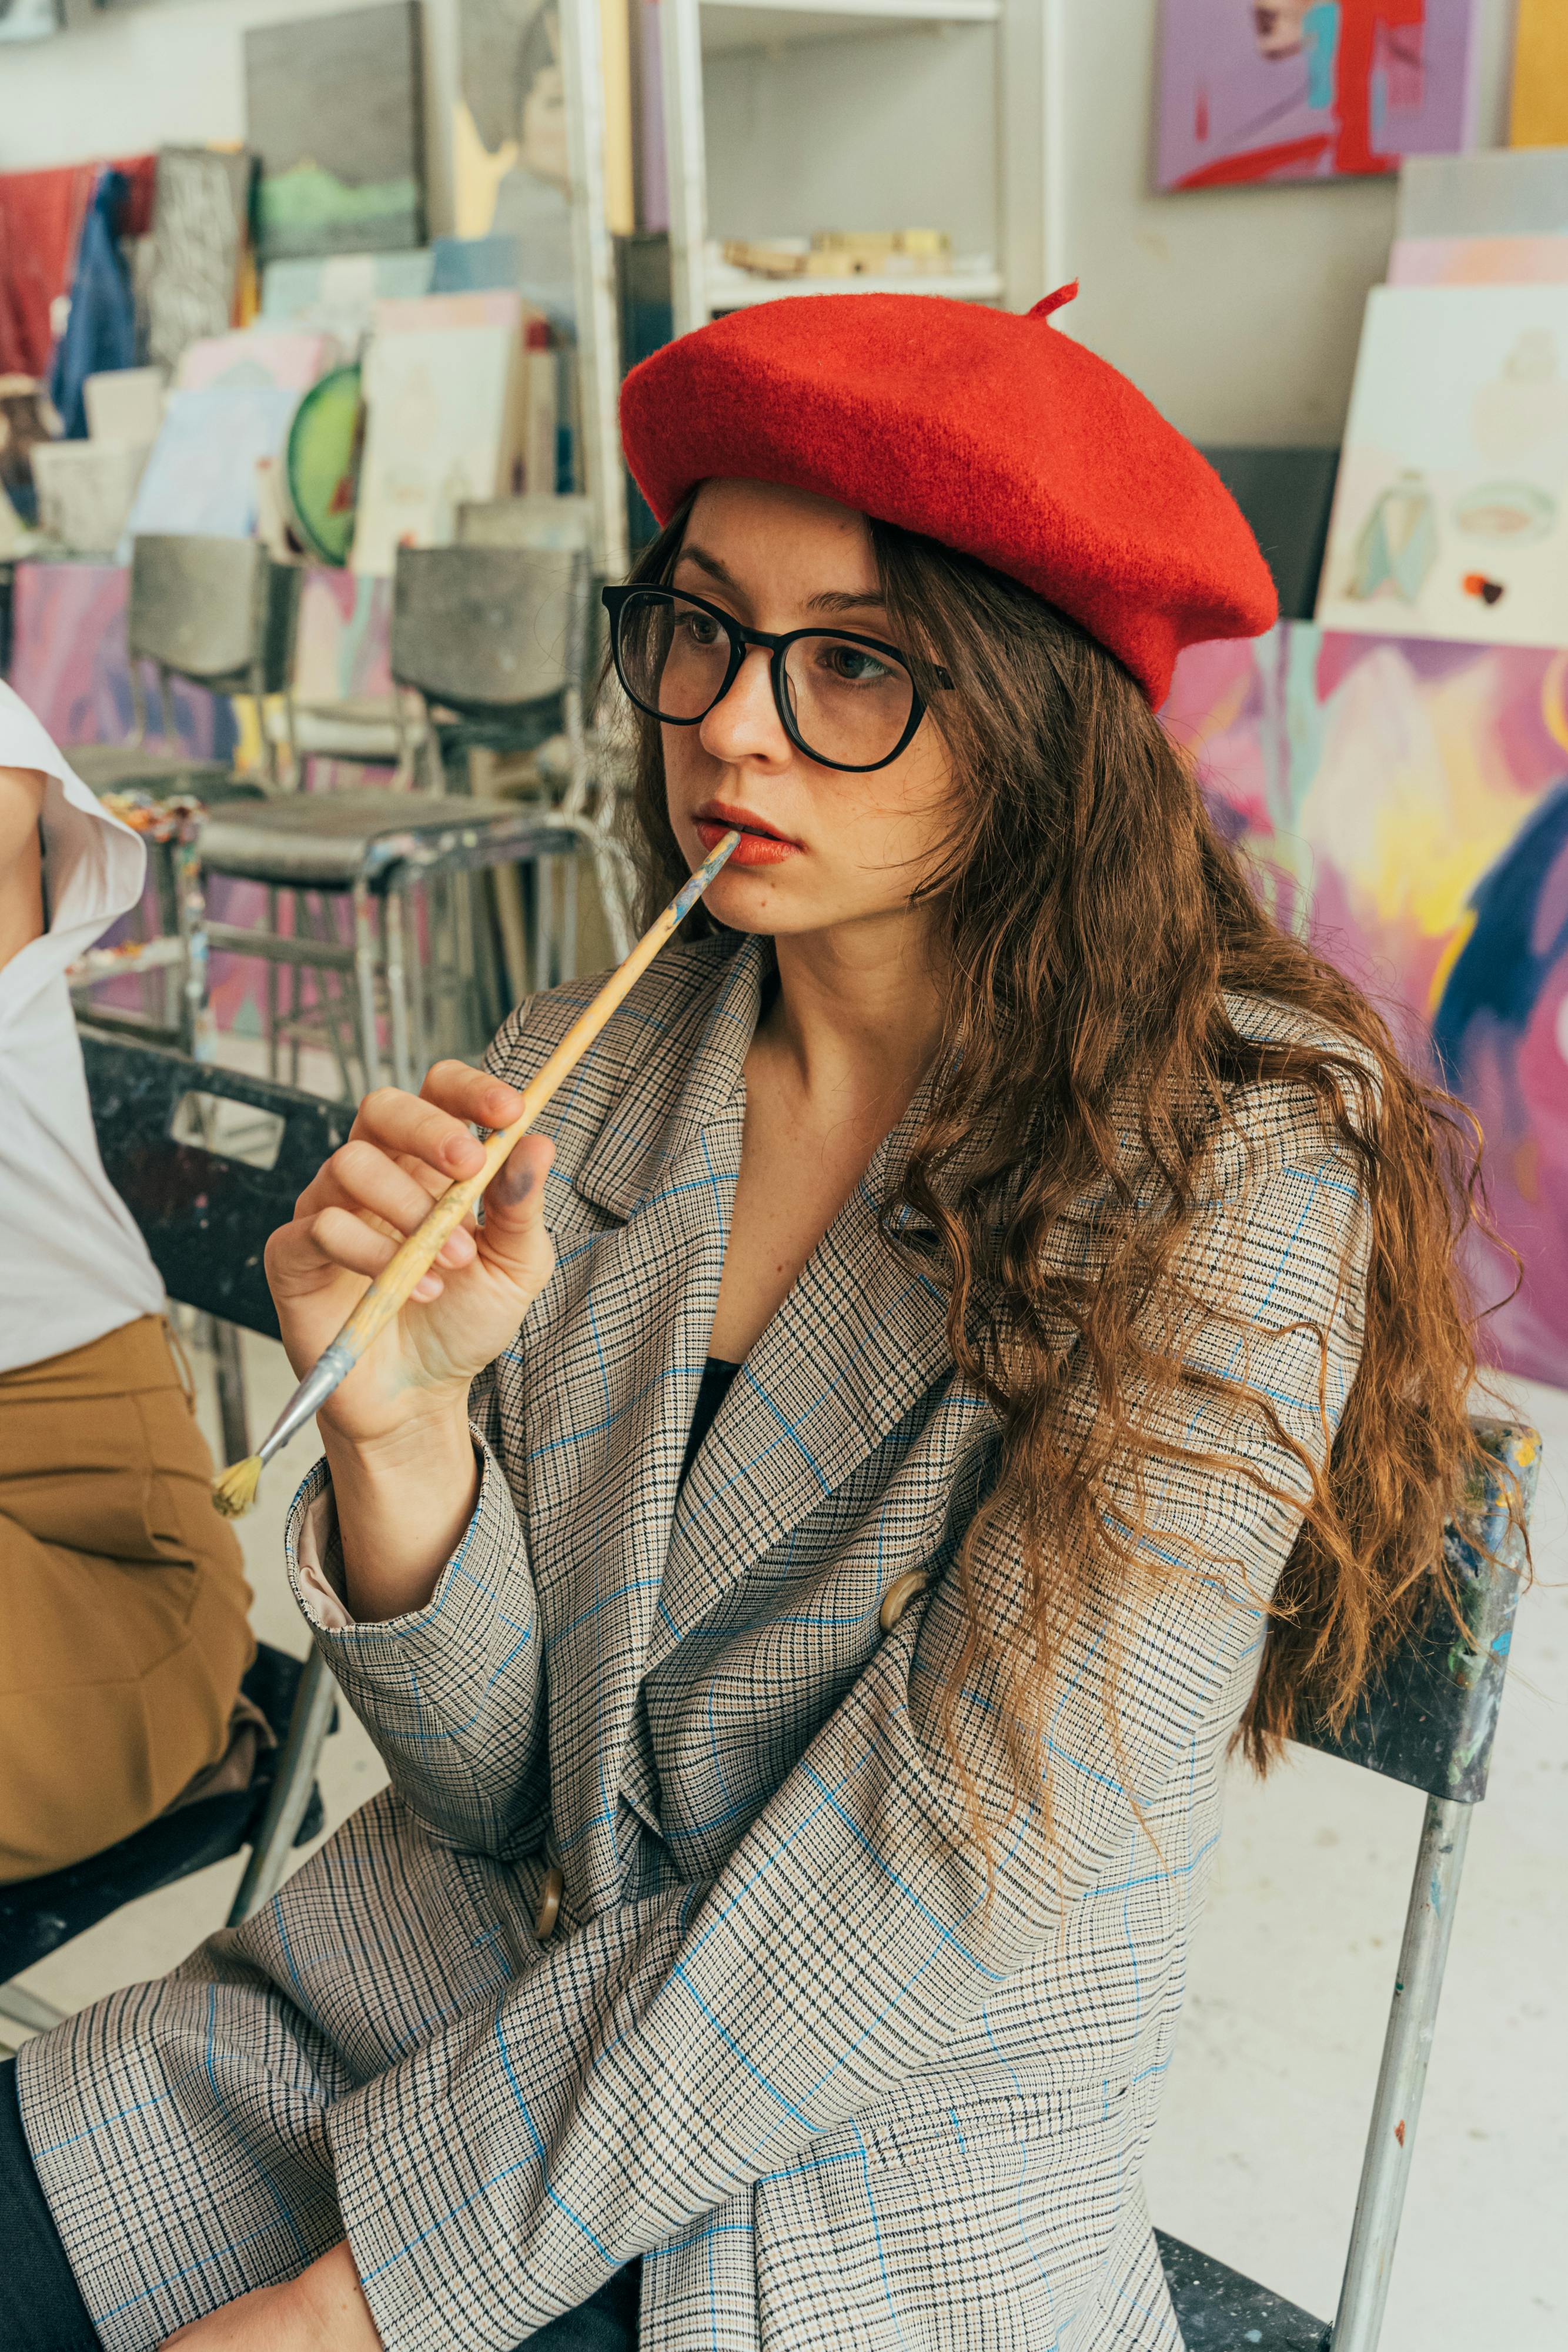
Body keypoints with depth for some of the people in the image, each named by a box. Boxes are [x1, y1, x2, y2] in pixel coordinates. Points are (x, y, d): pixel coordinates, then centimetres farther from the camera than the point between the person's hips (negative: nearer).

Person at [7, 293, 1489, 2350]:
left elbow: (947, 1890, -18)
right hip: (464, 1981, 4)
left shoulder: (1237, 1173, -18)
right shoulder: (579, 1080, -5)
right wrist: (400, 1432, -22)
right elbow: (500, 1788, -3)